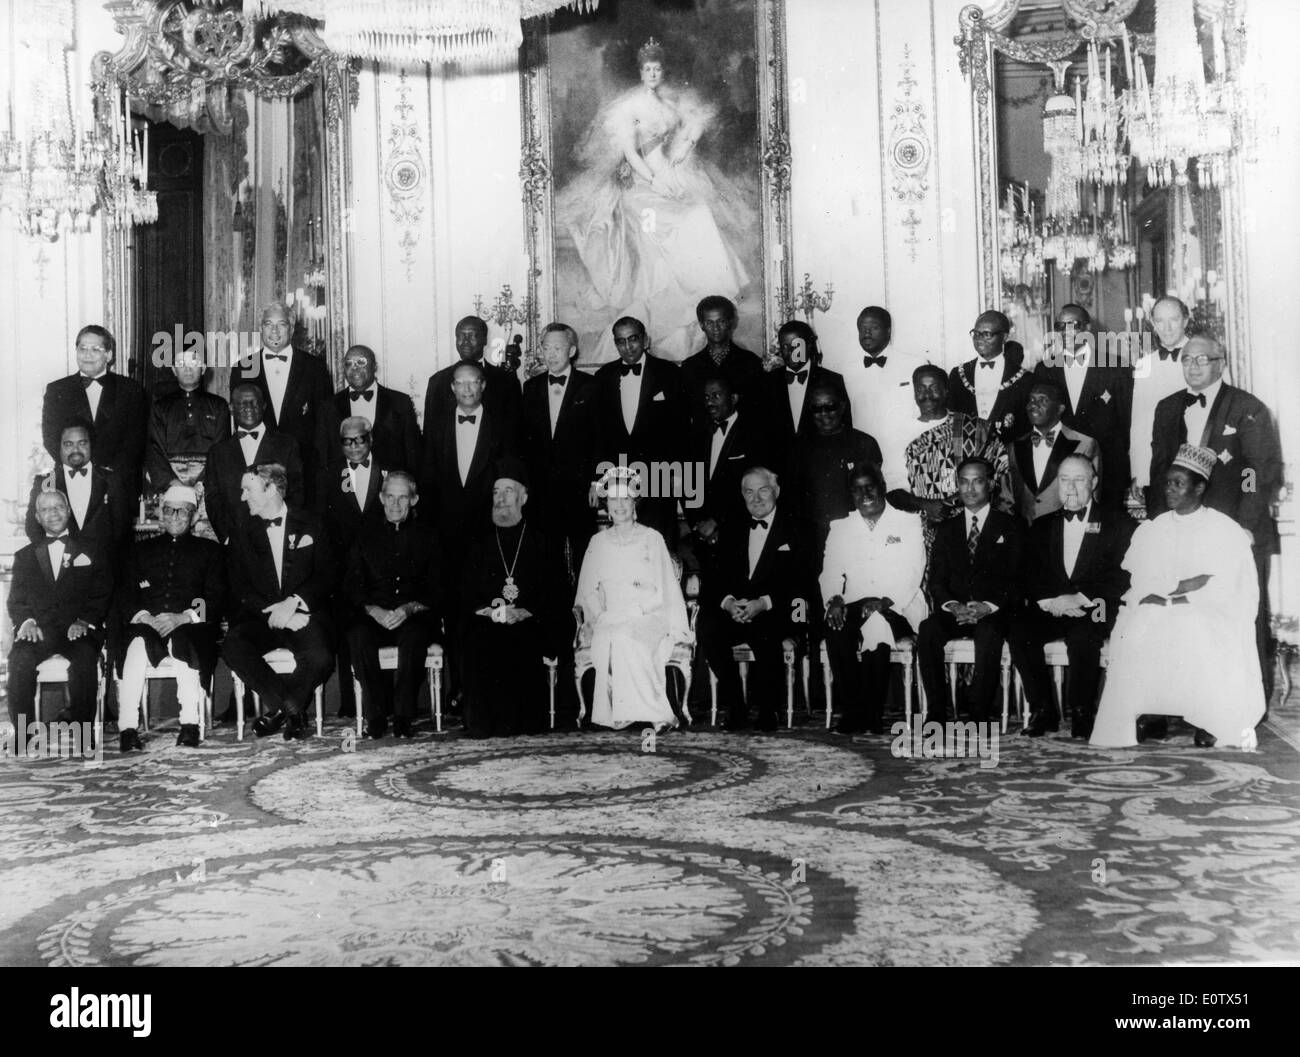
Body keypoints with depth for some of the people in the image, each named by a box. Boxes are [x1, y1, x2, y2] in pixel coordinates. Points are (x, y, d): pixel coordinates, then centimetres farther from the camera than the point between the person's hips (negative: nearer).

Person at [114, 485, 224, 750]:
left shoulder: (209, 551, 21)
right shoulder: (141, 550, 26)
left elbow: (217, 598, 7)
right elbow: (123, 597, 15)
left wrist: (183, 617, -11)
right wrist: (143, 616, -8)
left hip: (190, 626, -1)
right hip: (146, 624, 1)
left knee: (182, 642, -38)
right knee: (137, 644, -35)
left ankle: (190, 725, -40)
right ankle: (127, 728, -39)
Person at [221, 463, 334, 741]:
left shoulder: (310, 526, 9)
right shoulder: (242, 534, 14)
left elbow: (326, 577, 2)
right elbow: (239, 588, 5)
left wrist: (294, 602, -16)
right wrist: (271, 610, -13)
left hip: (305, 614, -2)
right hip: (260, 616, 2)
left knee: (319, 659, -32)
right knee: (232, 646, -30)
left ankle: (278, 709, -3)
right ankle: (290, 710, -16)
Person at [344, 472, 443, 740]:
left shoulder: (427, 536, 13)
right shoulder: (366, 534, 17)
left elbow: (436, 589, 6)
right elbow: (351, 585, 9)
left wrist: (409, 609, -13)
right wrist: (373, 609, -11)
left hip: (416, 616, -1)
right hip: (373, 614, 1)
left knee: (413, 635, -35)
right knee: (357, 634, -32)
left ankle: (403, 716, -25)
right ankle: (376, 715, -21)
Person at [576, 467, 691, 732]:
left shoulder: (652, 539, 13)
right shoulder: (598, 543, 19)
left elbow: (668, 587, 9)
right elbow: (588, 590, 17)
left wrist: (674, 628, -3)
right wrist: (599, 616, -3)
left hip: (648, 617, -2)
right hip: (609, 619, 2)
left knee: (625, 639, -35)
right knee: (606, 644, -33)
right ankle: (660, 714, -29)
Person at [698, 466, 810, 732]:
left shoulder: (797, 528, 3)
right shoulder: (731, 528, 16)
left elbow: (801, 582, -6)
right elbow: (719, 575, 9)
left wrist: (763, 603, -21)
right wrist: (728, 602, -15)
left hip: (779, 612, -4)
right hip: (735, 609, 4)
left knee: (763, 632, -36)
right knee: (708, 630, -26)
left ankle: (768, 708, -15)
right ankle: (735, 707, -13)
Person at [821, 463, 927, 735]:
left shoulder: (908, 523, 9)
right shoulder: (840, 528, 19)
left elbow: (911, 573, -3)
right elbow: (830, 573, 10)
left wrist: (883, 601, -20)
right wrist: (835, 599, -13)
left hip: (898, 609, -2)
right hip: (854, 608, 3)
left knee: (875, 623, -35)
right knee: (835, 627, -31)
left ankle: (872, 717, -28)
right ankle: (851, 713, -25)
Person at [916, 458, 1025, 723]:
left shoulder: (1010, 526, 10)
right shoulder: (946, 529, 19)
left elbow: (1016, 579, 0)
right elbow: (936, 580, 10)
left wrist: (989, 606, -17)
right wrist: (952, 605, -12)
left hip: (994, 613, -2)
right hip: (954, 612, 3)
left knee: (989, 633, -37)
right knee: (927, 630, -30)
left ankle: (980, 716, -31)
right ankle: (936, 713, -26)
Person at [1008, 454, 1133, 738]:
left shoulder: (1119, 524, 7)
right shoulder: (1043, 526, 19)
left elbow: (1123, 577, -4)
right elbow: (1030, 577, 10)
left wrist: (1080, 598, -16)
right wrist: (1051, 601, -11)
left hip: (1095, 610, -3)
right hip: (1050, 608, 4)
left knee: (1082, 637, -36)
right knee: (1018, 630, -26)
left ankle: (1082, 715, -17)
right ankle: (1043, 712, -16)